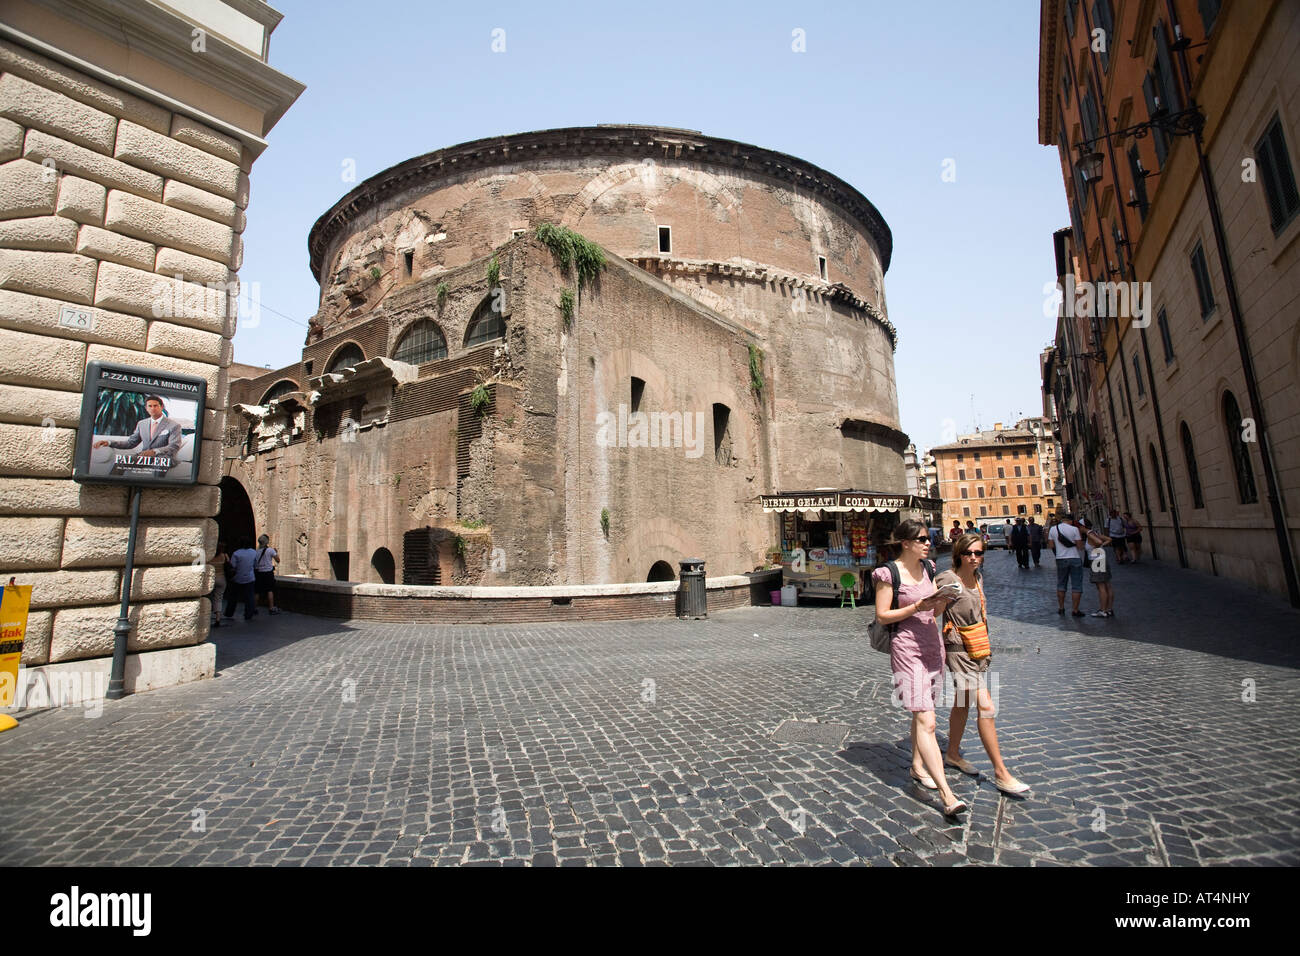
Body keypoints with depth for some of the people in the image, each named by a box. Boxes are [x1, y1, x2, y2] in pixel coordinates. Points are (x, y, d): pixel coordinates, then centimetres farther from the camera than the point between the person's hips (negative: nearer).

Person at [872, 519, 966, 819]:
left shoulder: (928, 568, 8)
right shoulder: (889, 573, -13)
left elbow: (935, 610, 13)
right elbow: (882, 616, -12)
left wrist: (942, 601, -9)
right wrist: (916, 607, -21)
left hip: (932, 643, 7)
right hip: (907, 648, -7)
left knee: (922, 711, 18)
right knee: (926, 721, -11)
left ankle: (917, 766, 36)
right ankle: (947, 795, -11)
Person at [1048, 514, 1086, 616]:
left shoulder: (1053, 529, 1)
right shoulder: (1074, 529, -9)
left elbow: (1051, 545, 3)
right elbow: (1079, 546, -8)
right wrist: (1080, 535, 8)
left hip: (1060, 559, 3)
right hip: (1075, 559, -3)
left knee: (1061, 585, 14)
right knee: (1077, 586, 3)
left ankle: (1061, 608, 18)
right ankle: (1075, 610, 3)